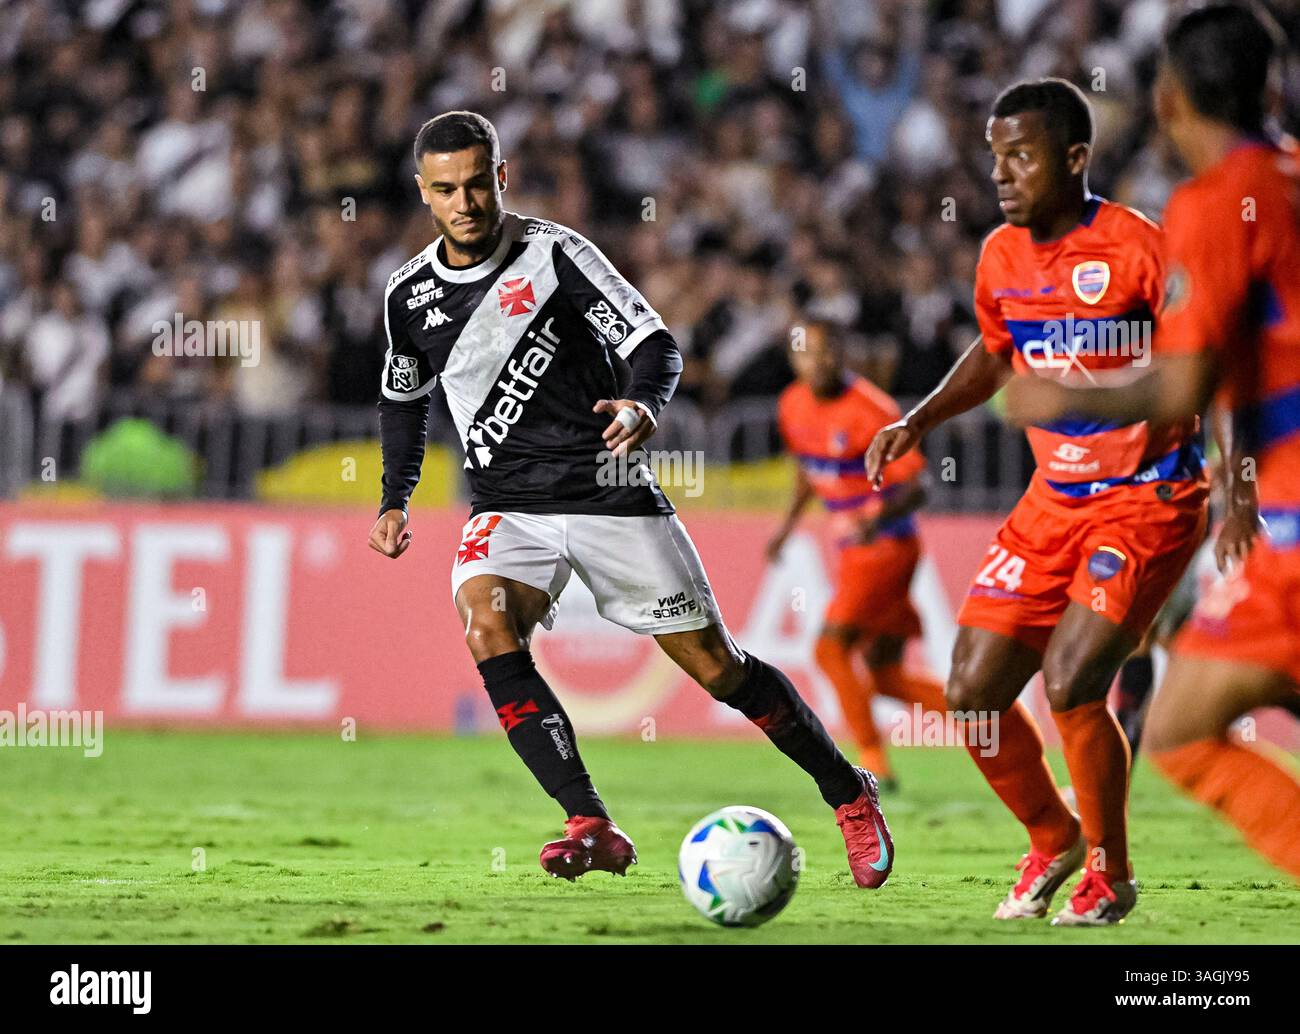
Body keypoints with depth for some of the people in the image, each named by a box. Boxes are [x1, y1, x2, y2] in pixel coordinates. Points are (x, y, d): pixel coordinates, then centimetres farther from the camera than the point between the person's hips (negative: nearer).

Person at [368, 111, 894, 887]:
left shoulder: (555, 254, -8)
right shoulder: (409, 296, 5)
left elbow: (654, 341, -13)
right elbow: (404, 397, 24)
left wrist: (645, 404, -33)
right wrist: (395, 500, 16)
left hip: (608, 495, -3)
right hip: (508, 509, 3)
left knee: (715, 664, 0)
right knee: (486, 626, -27)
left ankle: (851, 795, 22)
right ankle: (592, 828, -31)